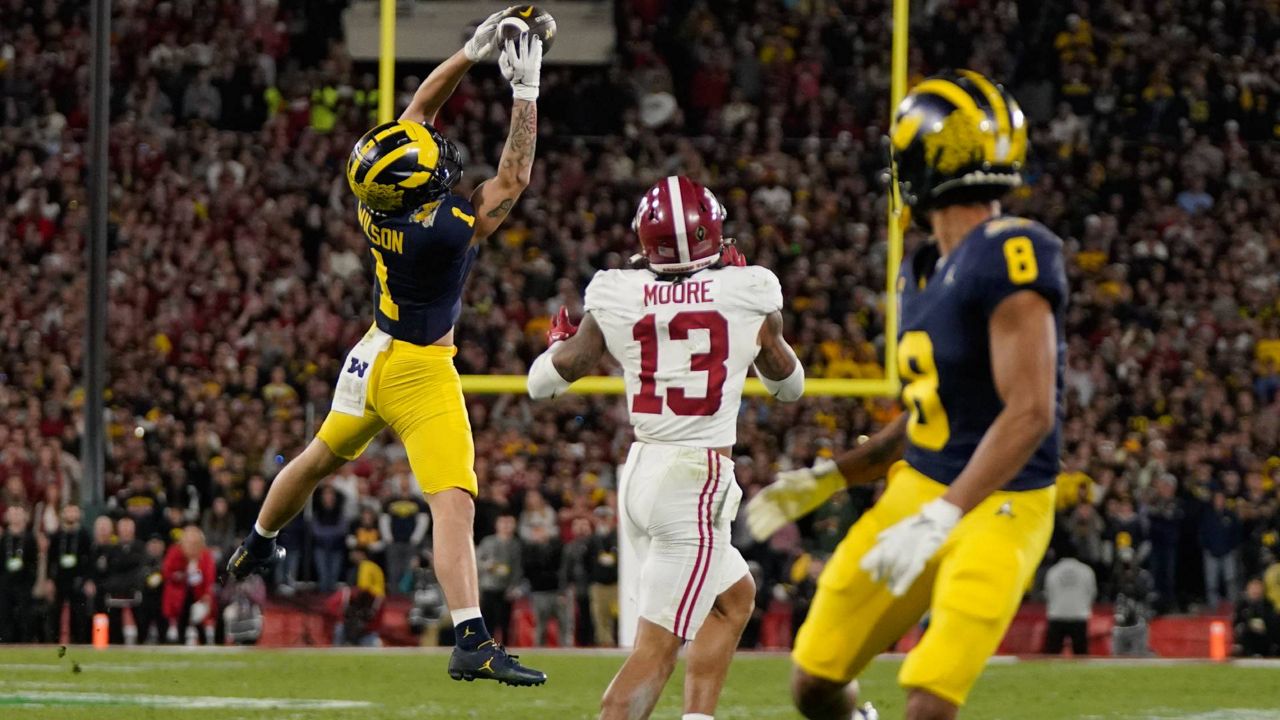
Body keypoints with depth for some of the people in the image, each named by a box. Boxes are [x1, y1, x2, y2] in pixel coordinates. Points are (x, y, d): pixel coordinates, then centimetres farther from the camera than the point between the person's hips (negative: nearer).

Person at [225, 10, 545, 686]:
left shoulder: (373, 203, -11)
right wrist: (525, 89, -16)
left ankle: (256, 546, 54)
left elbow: (418, 110, 1)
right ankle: (471, 642, -23)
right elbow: (514, 176, -18)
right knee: (454, 505, -14)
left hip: (372, 357, 8)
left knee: (319, 458, 30)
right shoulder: (447, 229, -30)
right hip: (420, 376, -8)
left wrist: (471, 52, -2)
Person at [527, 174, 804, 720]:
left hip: (640, 471, 5)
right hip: (697, 481, -5)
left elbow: (542, 382, 10)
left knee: (734, 597, 26)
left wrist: (559, 341, 31)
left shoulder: (615, 300, 1)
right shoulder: (746, 295, -4)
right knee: (657, 647, -6)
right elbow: (789, 384, 14)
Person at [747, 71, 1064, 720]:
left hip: (996, 508, -8)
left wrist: (938, 520, -28)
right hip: (917, 489, 8)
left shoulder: (1007, 258, -19)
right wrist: (829, 478, 12)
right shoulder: (924, 272, 10)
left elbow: (1030, 413, -24)